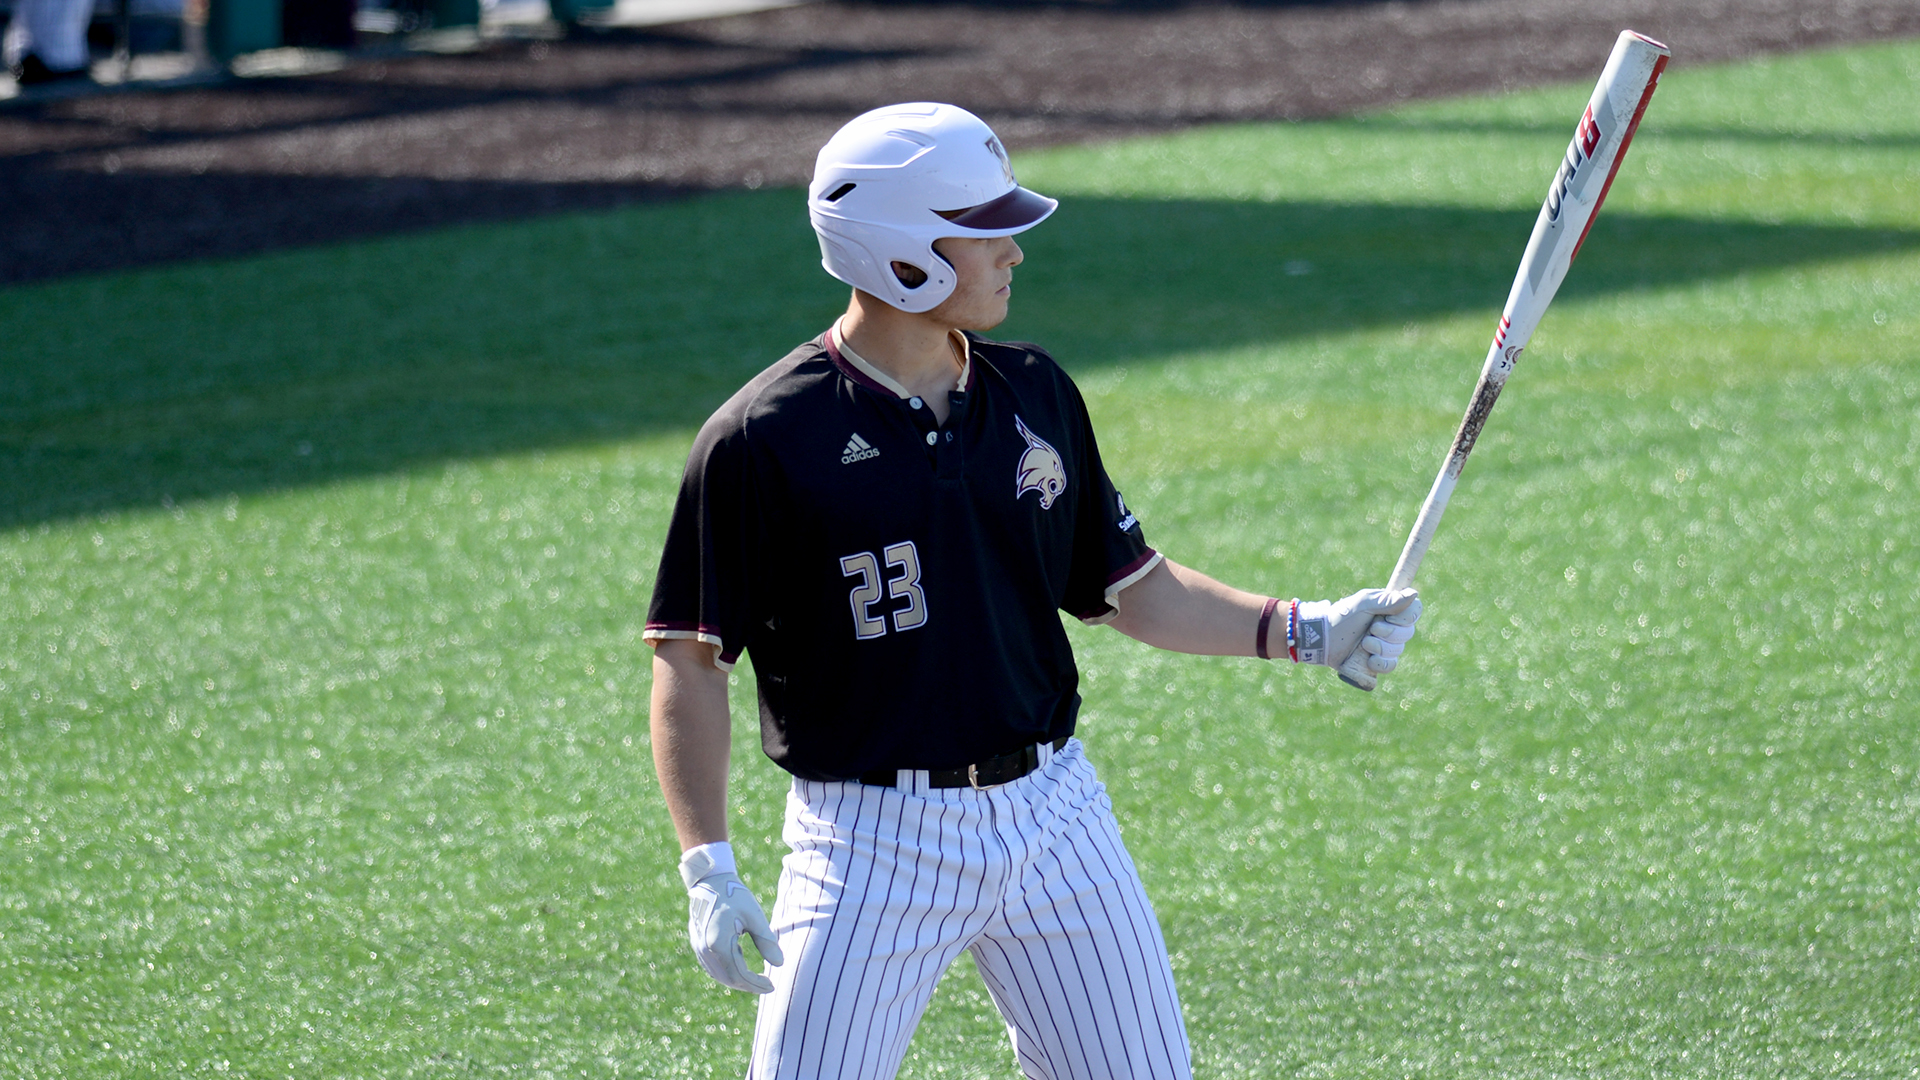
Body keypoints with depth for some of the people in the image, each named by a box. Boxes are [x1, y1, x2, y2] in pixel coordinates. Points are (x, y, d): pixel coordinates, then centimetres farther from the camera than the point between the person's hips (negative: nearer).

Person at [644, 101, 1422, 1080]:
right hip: (871, 841, -5)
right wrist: (708, 869, -16)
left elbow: (1131, 590, 15)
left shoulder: (1034, 396, 7)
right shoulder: (763, 440, -10)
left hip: (1054, 816, 5)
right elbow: (690, 662, -8)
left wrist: (1303, 630, 3)